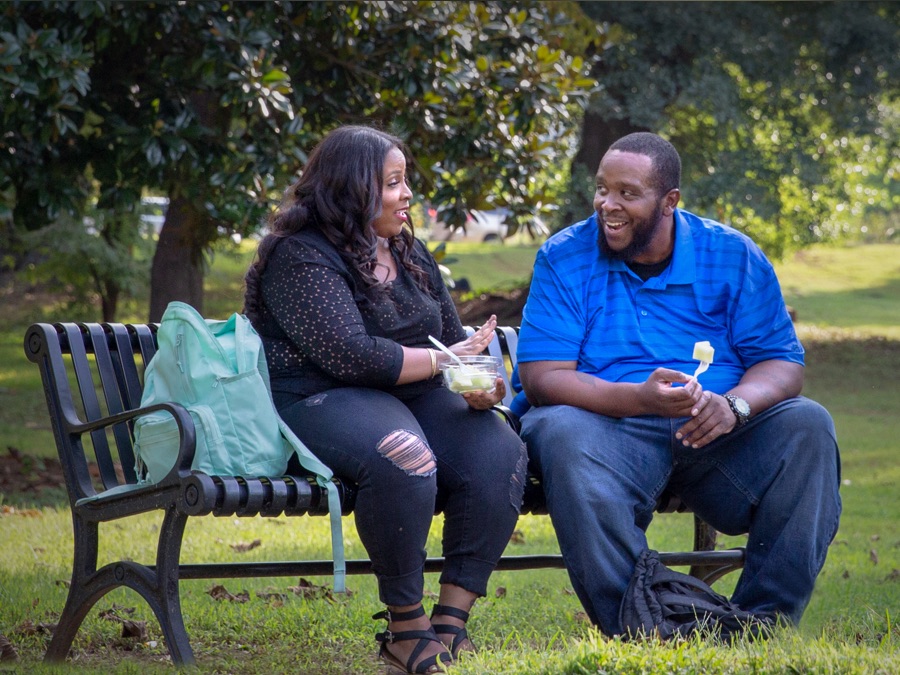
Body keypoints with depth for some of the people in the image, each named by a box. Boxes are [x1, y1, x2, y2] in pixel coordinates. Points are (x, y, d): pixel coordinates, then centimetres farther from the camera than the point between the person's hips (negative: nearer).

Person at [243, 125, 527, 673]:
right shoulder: (301, 257, -7)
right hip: (324, 401, -7)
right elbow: (351, 356, -18)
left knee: (501, 454, -23)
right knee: (405, 460, -39)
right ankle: (405, 628, -21)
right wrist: (444, 360, -10)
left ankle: (451, 623, -19)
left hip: (415, 400, 7)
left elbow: (456, 338, 17)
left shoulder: (409, 254, 19)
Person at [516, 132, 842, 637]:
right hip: (614, 432, -2)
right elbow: (542, 378, -9)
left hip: (716, 431, 2)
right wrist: (640, 398, -27)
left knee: (807, 425, -24)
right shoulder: (564, 259, 1)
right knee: (563, 433, -35)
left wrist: (734, 404, -23)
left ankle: (764, 622, -24)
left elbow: (783, 362, 1)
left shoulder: (733, 255, 6)